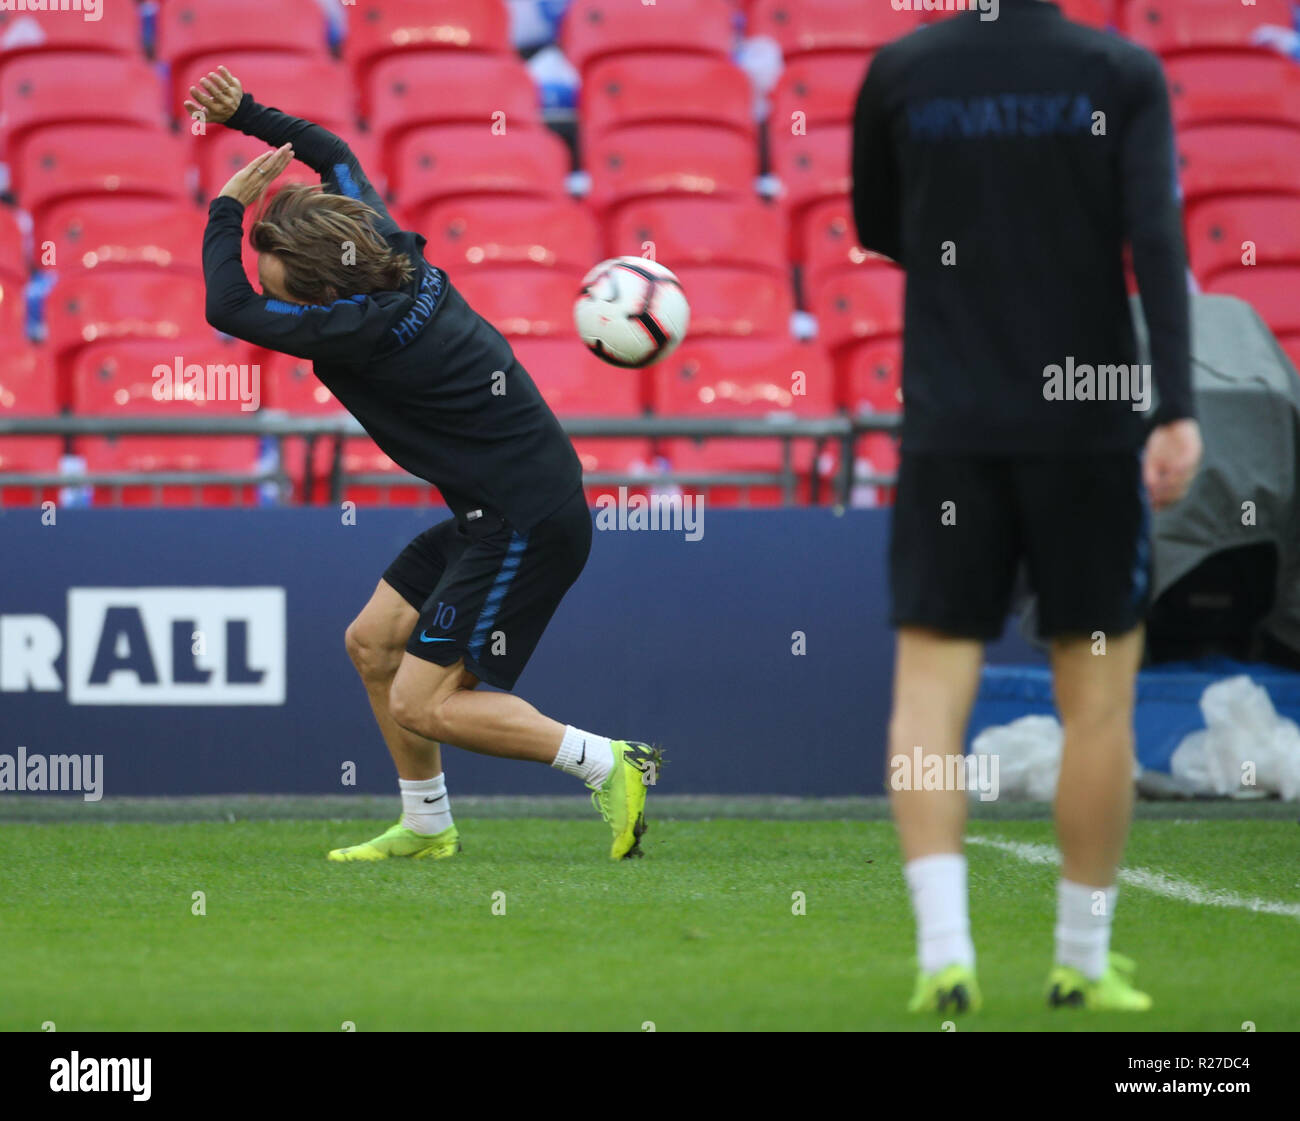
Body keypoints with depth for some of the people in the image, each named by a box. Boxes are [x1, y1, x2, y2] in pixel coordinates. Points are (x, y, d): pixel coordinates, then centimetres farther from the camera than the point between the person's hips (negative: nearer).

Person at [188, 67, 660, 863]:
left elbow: (230, 311, -22)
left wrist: (227, 208, -10)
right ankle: (428, 828, 25)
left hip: (526, 523, -10)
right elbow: (335, 155, 20)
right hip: (500, 509, 10)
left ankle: (606, 764, -5)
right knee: (373, 643, 15)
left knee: (421, 702, -8)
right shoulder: (388, 253, 2)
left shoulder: (371, 327, -24)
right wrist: (242, 113, 16)